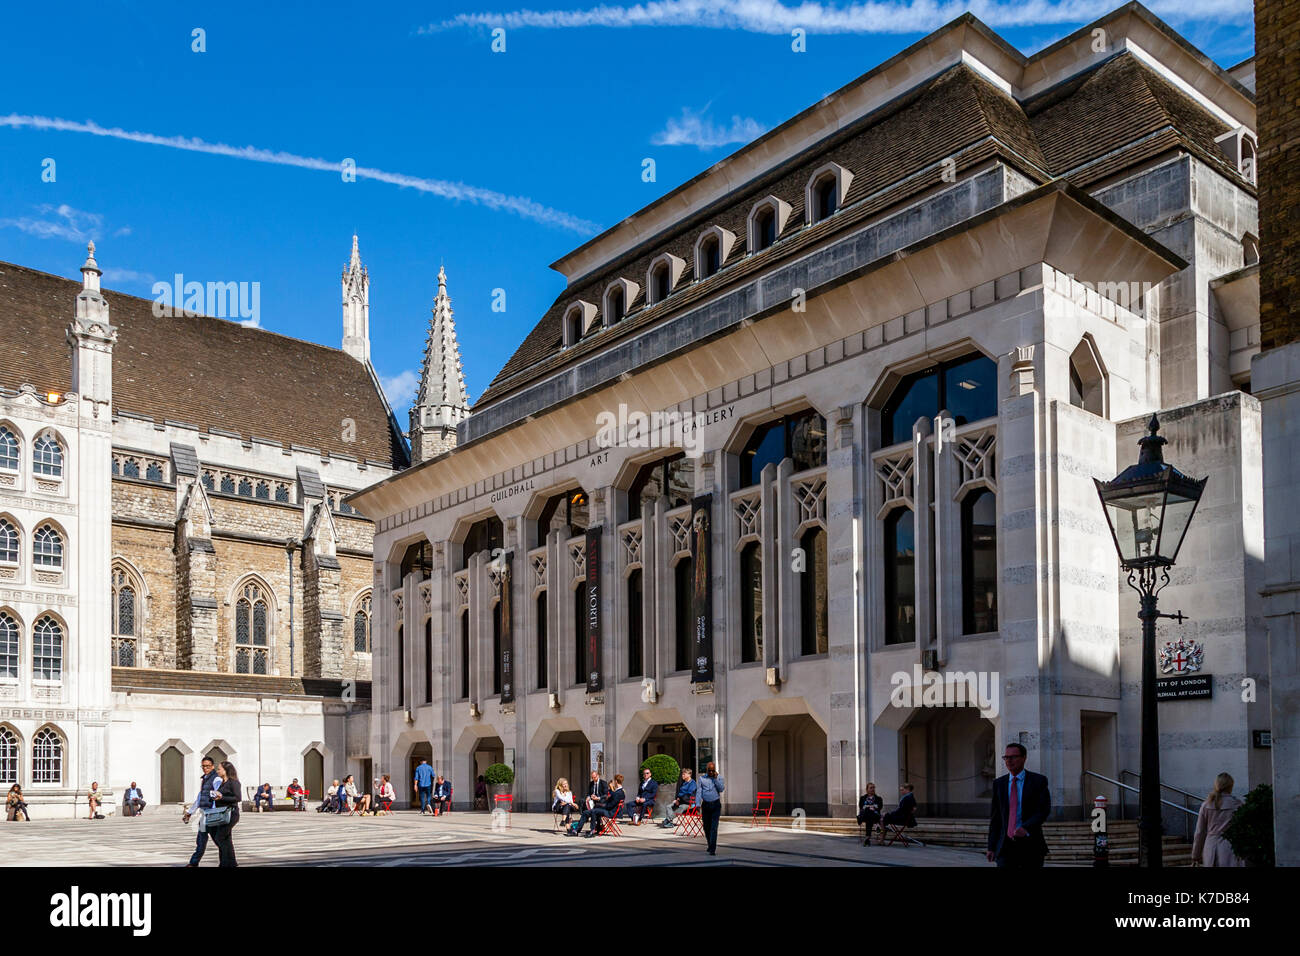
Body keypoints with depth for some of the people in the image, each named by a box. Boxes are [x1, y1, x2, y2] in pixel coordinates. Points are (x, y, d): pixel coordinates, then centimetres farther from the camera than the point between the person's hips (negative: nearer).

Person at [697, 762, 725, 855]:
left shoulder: (718, 778, 4)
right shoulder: (702, 778, 6)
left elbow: (721, 789, -10)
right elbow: (699, 792, 3)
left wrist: (715, 778, -13)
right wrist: (698, 804, -5)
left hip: (716, 805, -2)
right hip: (705, 805, 2)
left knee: (714, 828, -11)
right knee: (706, 827, 10)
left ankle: (712, 850, -14)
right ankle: (710, 845, 33)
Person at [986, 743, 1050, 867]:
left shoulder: (1038, 781, 0)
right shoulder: (999, 783, 10)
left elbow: (1044, 811, -9)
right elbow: (994, 817, 11)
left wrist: (1026, 827, -26)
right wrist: (991, 847, 4)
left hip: (1031, 845, -2)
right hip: (1006, 847, 2)